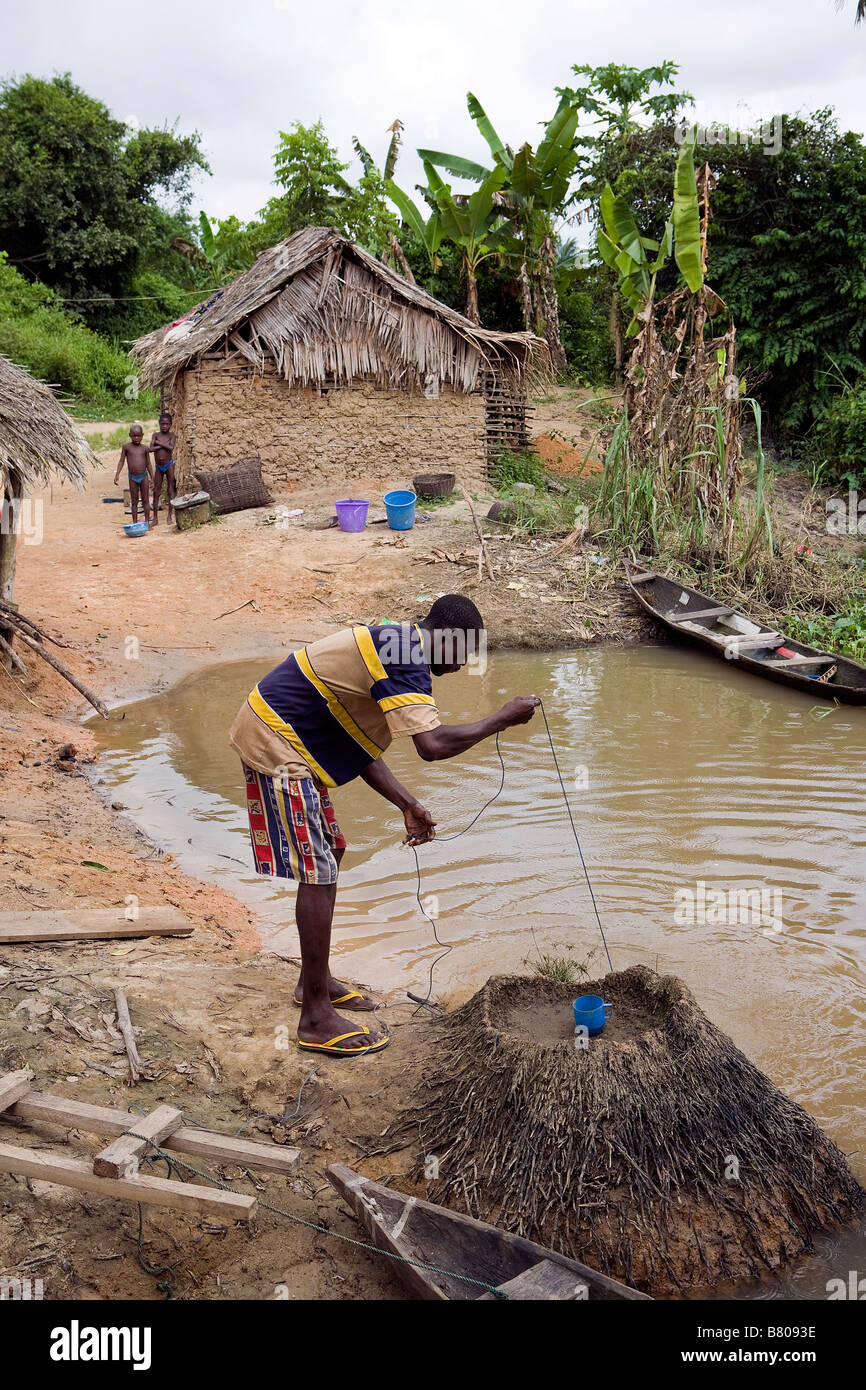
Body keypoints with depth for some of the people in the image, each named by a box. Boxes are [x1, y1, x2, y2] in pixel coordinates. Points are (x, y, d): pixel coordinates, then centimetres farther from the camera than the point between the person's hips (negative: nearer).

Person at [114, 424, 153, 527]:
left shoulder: (145, 448, 3)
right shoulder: (126, 447, -1)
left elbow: (148, 464, 8)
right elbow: (121, 461, 2)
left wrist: (153, 478, 6)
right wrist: (117, 475, -7)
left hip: (144, 476, 1)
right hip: (133, 478, 0)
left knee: (145, 500, 3)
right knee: (134, 501, 5)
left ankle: (147, 522, 8)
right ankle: (134, 523, 10)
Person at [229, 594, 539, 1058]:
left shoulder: (391, 643, 14)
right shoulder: (405, 654, -19)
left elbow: (355, 741, 16)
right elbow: (433, 745, -30)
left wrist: (407, 803, 11)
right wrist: (503, 718, -17)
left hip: (283, 739, 11)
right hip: (277, 741, -11)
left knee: (330, 851, 18)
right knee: (318, 870, -9)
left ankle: (316, 980, 31)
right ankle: (315, 1019, -2)